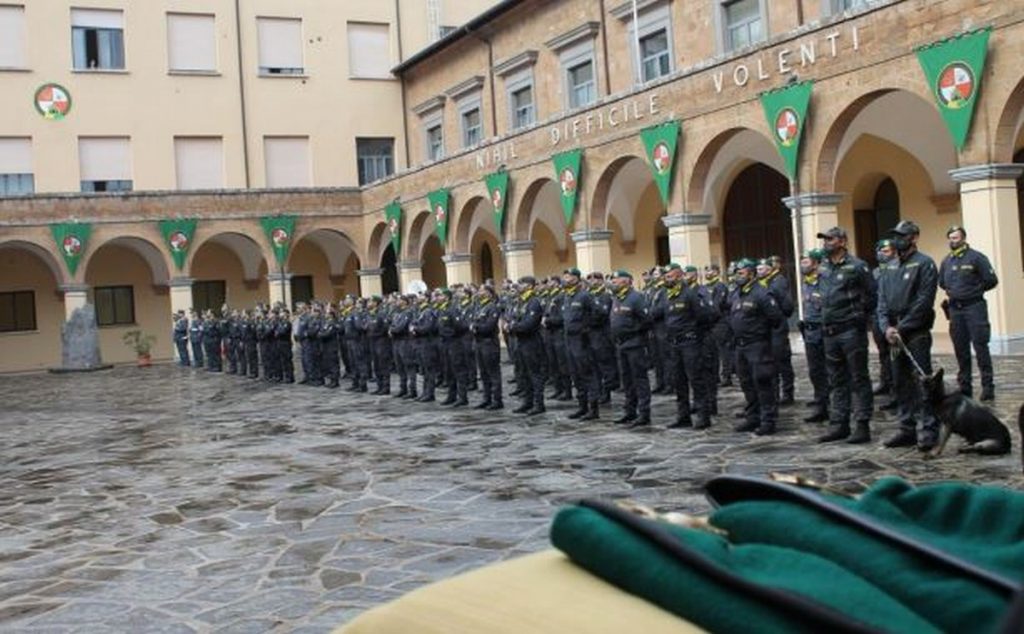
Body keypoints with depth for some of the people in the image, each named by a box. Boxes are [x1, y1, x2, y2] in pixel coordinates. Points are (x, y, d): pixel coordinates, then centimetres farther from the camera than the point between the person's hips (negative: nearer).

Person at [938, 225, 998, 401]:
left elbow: (991, 280, -7)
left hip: (974, 307, -6)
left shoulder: (976, 257, -6)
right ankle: (964, 386, 16)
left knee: (980, 347, -8)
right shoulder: (946, 261, 12)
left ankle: (988, 386, -5)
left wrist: (975, 290, 0)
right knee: (960, 349, 9)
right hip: (955, 309, 6)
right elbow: (941, 282, 26)